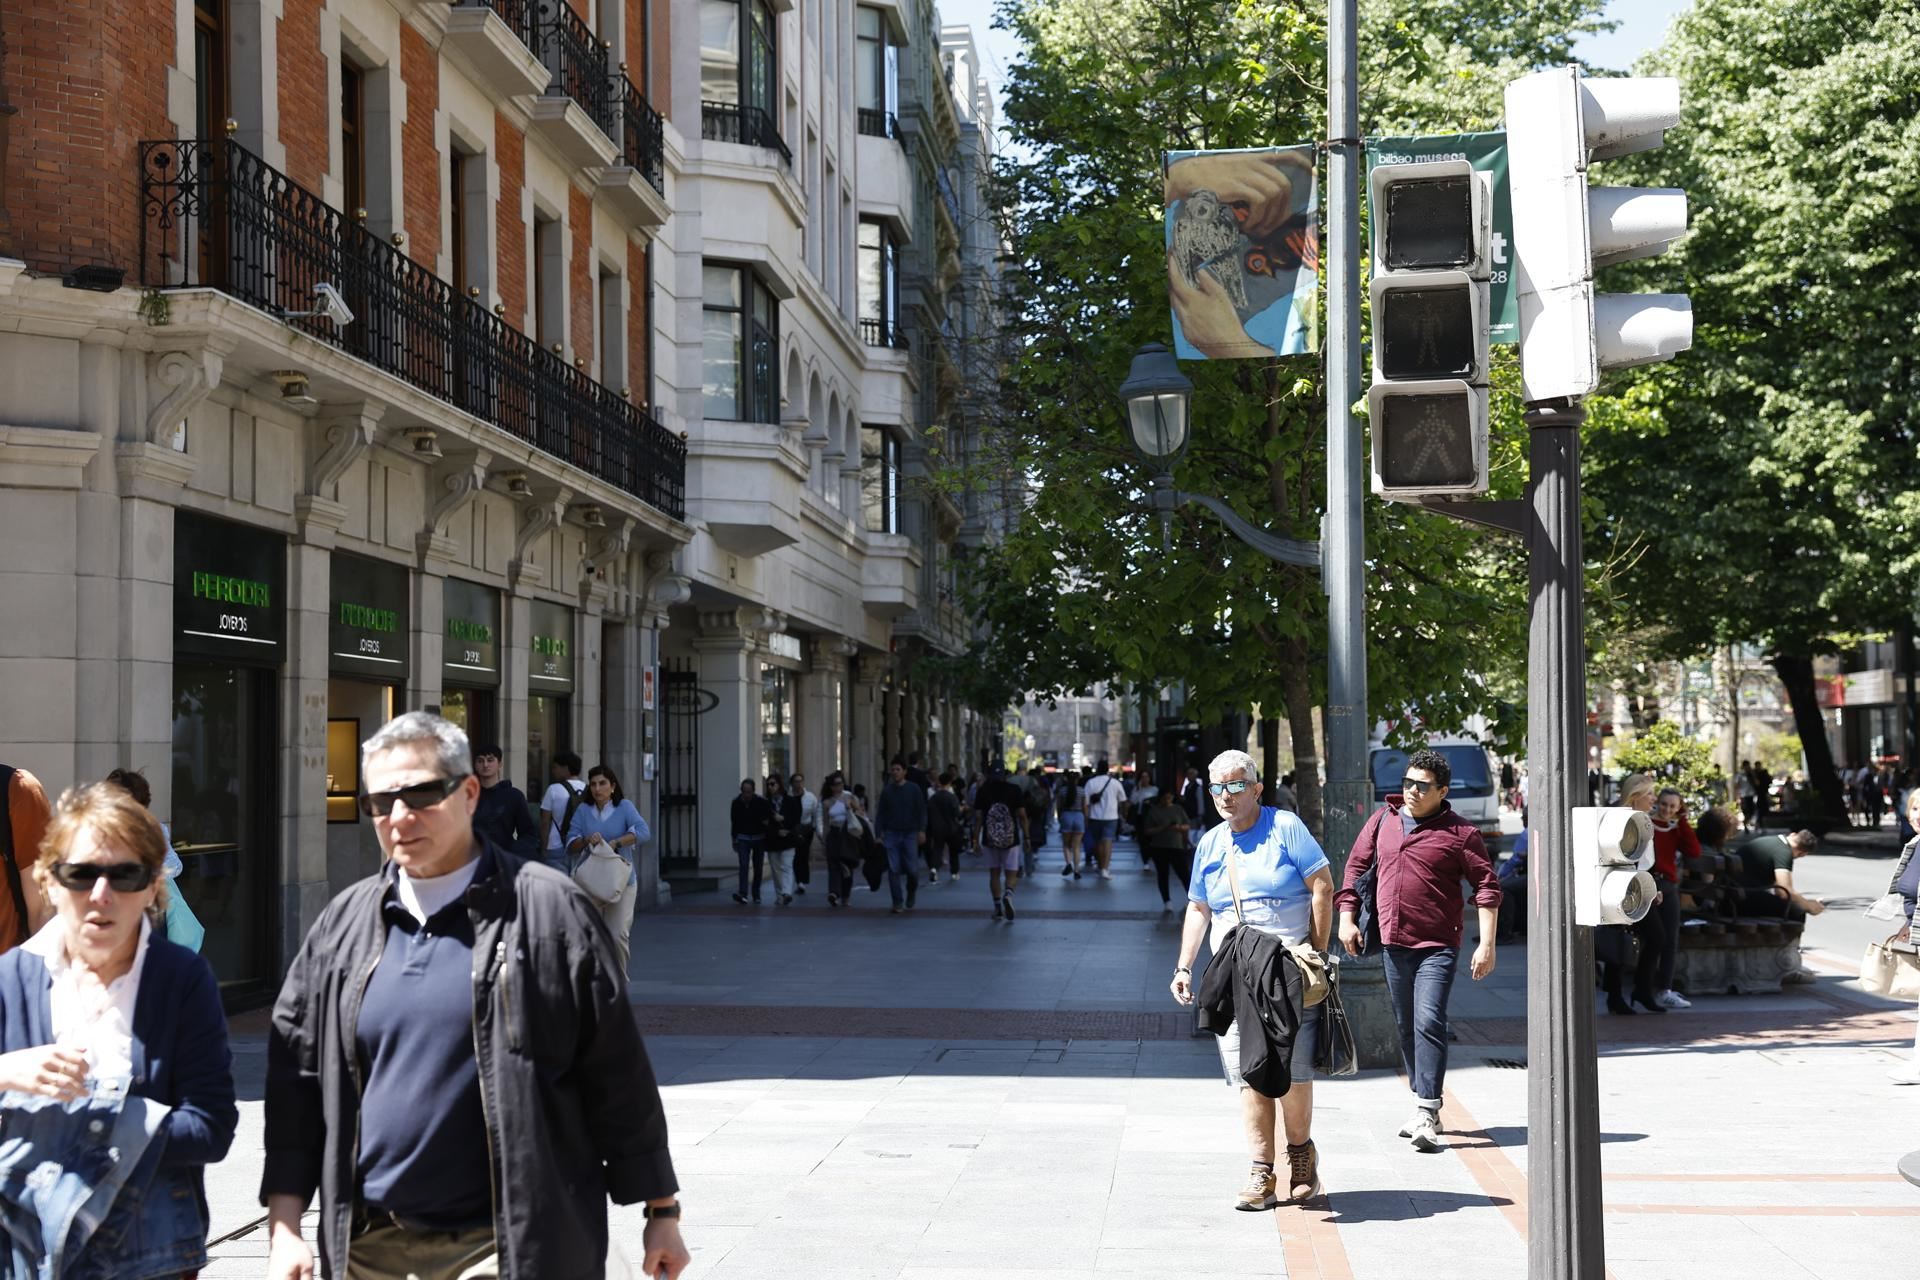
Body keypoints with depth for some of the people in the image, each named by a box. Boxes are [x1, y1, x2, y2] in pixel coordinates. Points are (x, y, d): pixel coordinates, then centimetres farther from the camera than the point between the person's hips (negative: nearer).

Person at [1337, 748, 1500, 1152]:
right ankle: (1421, 1100, 25)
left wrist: (1486, 944, -8)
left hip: (1437, 946, -5)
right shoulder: (1383, 820, 9)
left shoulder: (1459, 832, -5)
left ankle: (1428, 1114, -16)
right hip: (1393, 941, 5)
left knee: (1429, 1022, -16)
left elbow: (1487, 887, -3)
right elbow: (1356, 865, 17)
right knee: (1406, 1026, 13)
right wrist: (1347, 916, 8)